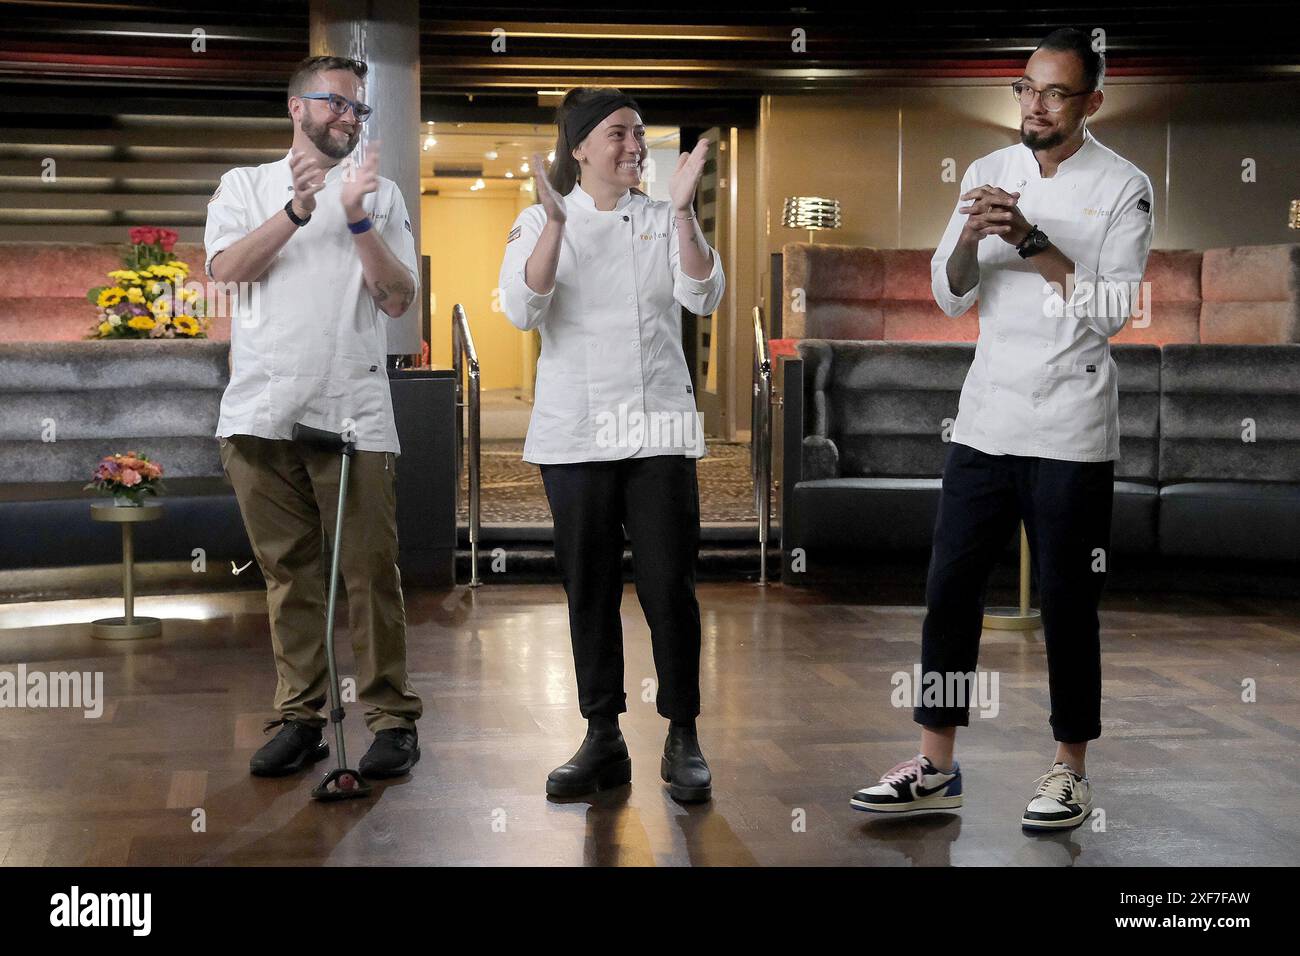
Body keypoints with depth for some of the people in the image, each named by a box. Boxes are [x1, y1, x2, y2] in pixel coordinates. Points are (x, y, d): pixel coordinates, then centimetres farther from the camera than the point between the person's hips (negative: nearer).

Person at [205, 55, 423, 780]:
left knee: (371, 571, -4)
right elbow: (226, 269, -3)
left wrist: (358, 221, -8)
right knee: (289, 572, 6)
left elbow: (399, 299, 4)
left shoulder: (382, 194, 15)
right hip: (262, 411, 1)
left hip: (353, 413, -1)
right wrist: (299, 208, -13)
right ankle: (301, 719, 13)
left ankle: (393, 719, 3)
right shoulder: (247, 185, 15)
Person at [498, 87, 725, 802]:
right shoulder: (541, 222, 5)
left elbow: (702, 296, -8)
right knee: (590, 589, 5)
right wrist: (555, 222, -20)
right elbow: (522, 310, -11)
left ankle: (682, 740, 8)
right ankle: (602, 738, 16)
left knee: (669, 587, -3)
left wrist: (683, 211, -18)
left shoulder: (664, 221, 8)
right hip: (575, 434, 0)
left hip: (658, 427, 0)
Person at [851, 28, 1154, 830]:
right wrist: (969, 238, -18)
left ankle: (1071, 773, 17)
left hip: (1071, 432, -4)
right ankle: (937, 769, 15)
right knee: (951, 589, 5)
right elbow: (951, 296, 3)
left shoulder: (1123, 187, -4)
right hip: (986, 420, 4)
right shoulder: (989, 173, 8)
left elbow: (1113, 311, -12)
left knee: (1067, 604, 3)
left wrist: (1032, 242, -20)